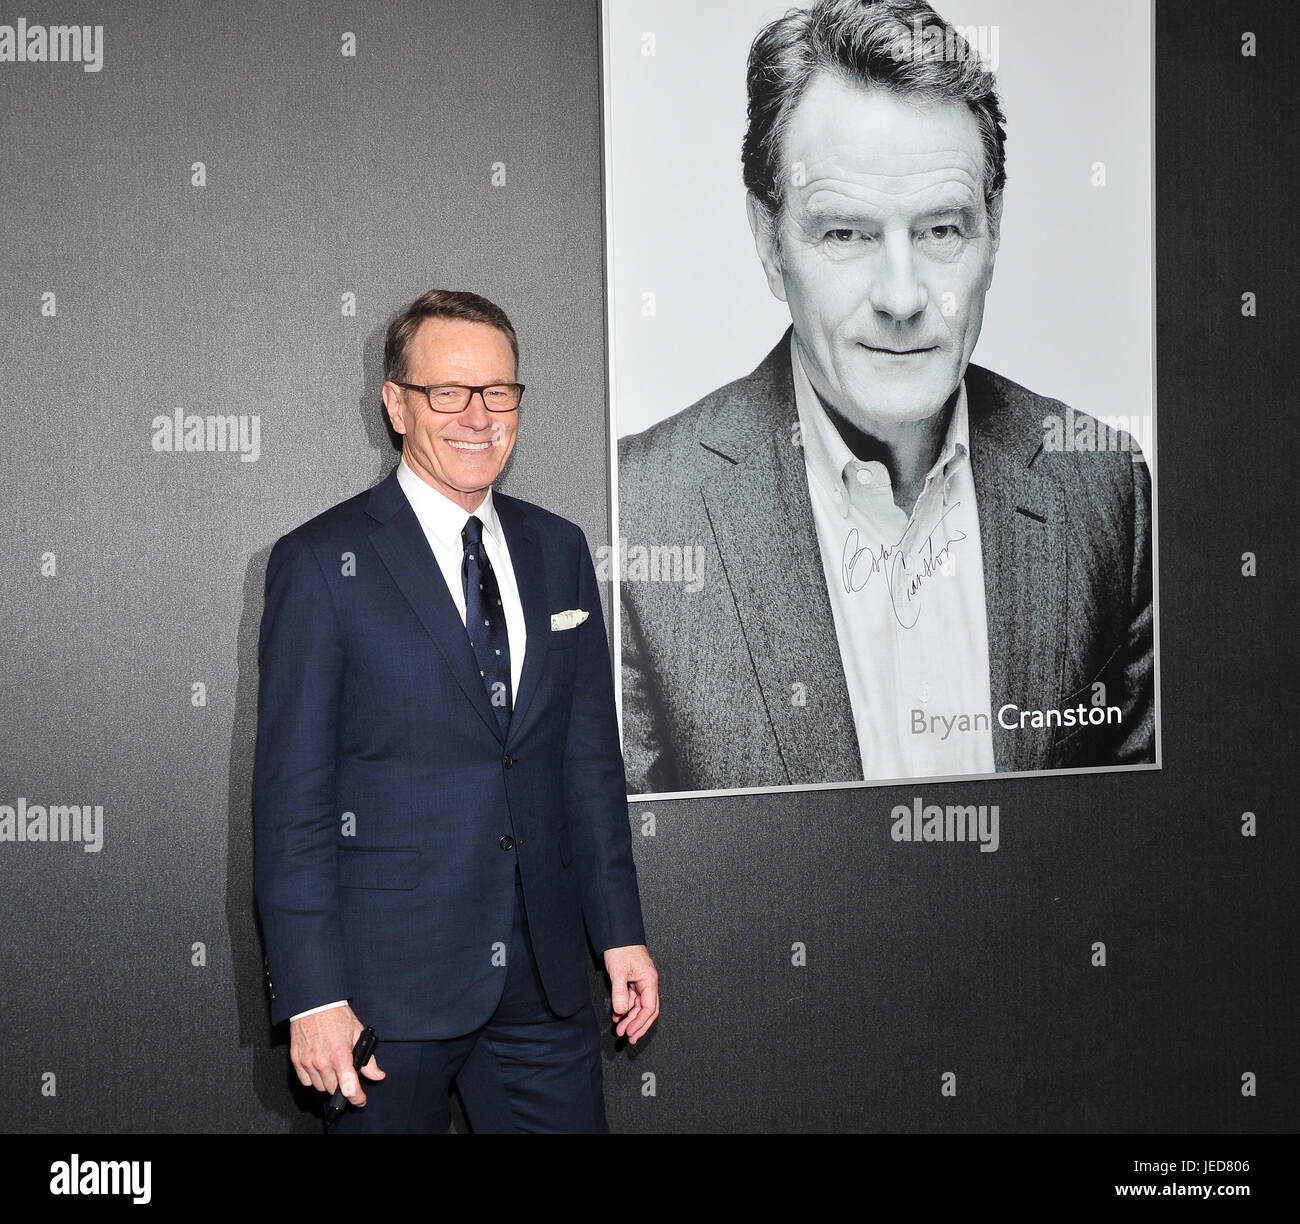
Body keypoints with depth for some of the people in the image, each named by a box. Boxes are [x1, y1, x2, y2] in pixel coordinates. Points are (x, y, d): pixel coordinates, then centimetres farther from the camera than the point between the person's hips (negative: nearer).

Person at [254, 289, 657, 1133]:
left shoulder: (558, 551, 9)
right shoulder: (322, 564, -7)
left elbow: (592, 754, 12)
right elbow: (292, 797, -9)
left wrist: (620, 932, 10)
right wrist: (312, 997, -13)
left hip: (546, 976, 4)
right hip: (388, 981, -4)